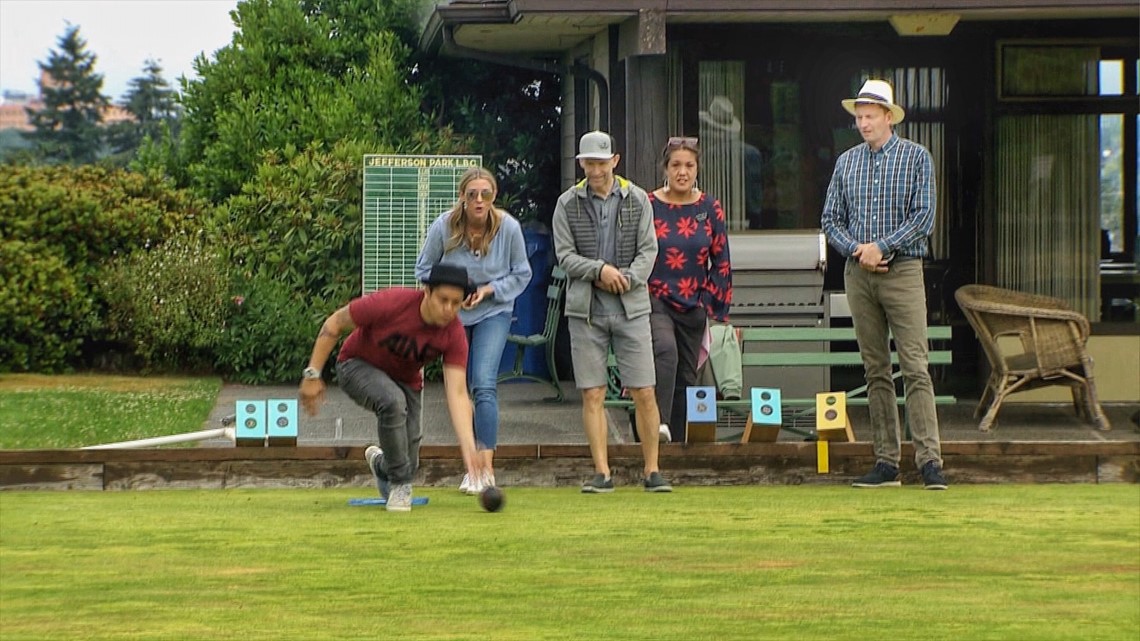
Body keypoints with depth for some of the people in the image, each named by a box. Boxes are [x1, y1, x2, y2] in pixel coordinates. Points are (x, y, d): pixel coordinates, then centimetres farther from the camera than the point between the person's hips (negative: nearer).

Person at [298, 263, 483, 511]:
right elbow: (334, 323, -20)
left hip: (406, 381, 4)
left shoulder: (454, 334, -23)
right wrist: (312, 375, -21)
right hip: (358, 366, -4)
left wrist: (468, 448, -39)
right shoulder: (390, 303, -33)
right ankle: (400, 485, -18)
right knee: (393, 400, -38)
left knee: (408, 465, -4)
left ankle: (380, 462, 36)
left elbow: (457, 394, -27)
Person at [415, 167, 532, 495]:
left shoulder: (509, 227, -16)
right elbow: (424, 269, 0)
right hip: (451, 314, 2)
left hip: (494, 312, -2)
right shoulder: (443, 227, -15)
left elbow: (522, 274, -2)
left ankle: (487, 468, -18)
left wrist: (489, 289, -17)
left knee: (484, 385, -18)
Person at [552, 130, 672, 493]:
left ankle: (652, 471, 5)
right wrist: (600, 270, -15)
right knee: (592, 395, -2)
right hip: (586, 309, 0)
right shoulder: (568, 204, 3)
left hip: (631, 306, 0)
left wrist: (627, 279, -14)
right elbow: (564, 255, 0)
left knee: (644, 394, -3)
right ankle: (602, 473, 3)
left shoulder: (637, 199, 5)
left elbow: (648, 250, 2)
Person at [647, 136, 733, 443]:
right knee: (666, 350, -30)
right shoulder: (648, 206, -1)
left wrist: (714, 309, 4)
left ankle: (679, 440, 15)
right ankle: (660, 422, -38)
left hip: (693, 307, 4)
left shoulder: (710, 209, 6)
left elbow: (721, 263, 9)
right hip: (655, 300, -4)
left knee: (687, 375, 7)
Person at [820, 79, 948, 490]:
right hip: (858, 274, 4)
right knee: (875, 371, 5)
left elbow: (923, 217, -5)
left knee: (915, 367, -10)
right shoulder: (846, 162, 12)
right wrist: (857, 248, -6)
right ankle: (886, 462, 7)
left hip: (902, 270, -4)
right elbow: (830, 219, 11)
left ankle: (929, 459, -13)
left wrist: (881, 247, -12)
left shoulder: (916, 158, 2)